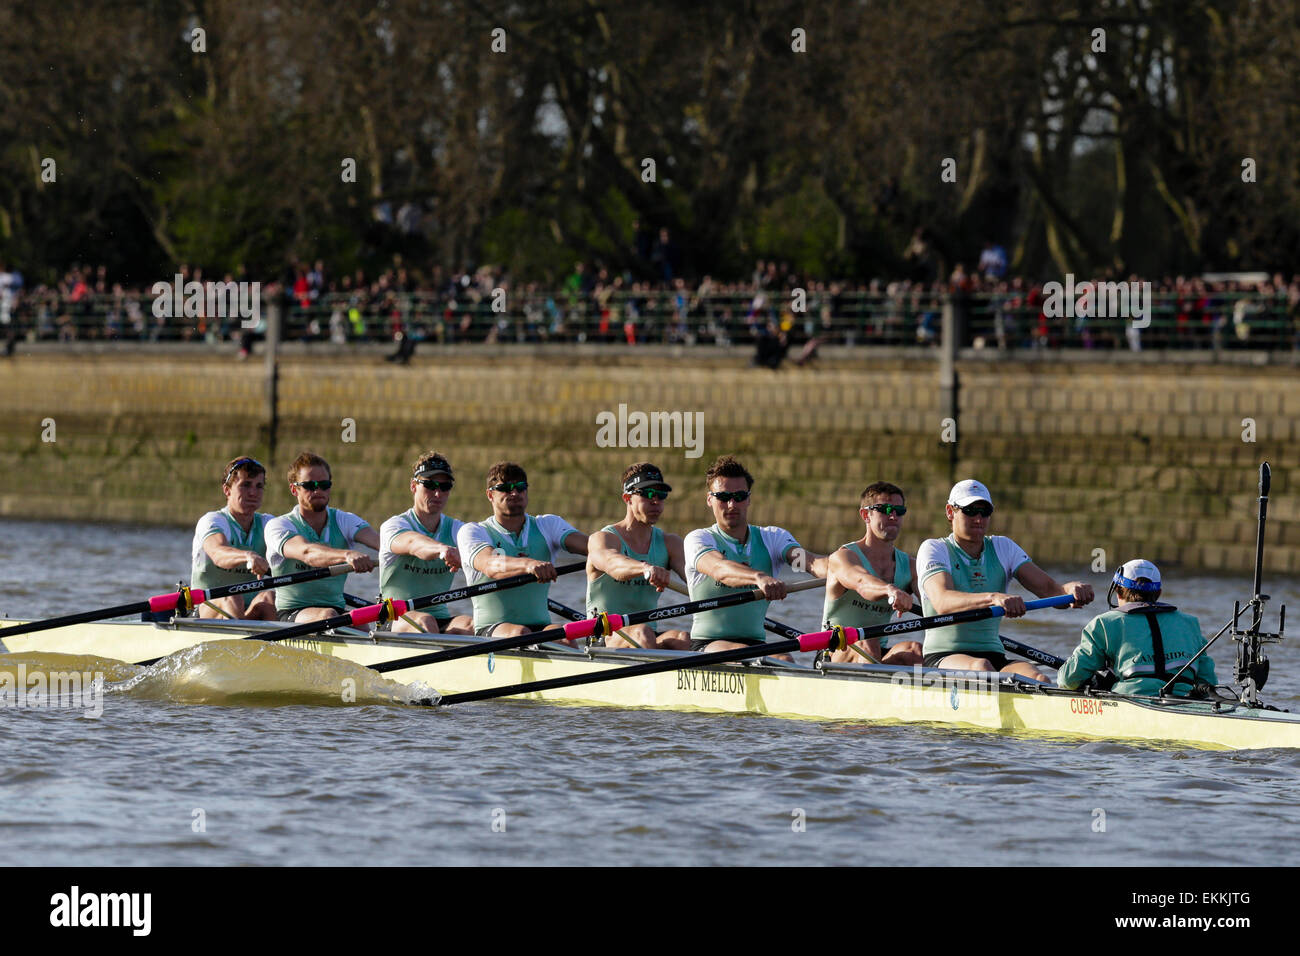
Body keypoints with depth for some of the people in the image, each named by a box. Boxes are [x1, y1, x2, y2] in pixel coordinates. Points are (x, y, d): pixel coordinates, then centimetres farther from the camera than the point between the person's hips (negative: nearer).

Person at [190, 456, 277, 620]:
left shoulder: (266, 523, 11)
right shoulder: (212, 520, -5)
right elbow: (218, 554, -29)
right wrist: (248, 556, -53)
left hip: (251, 612, 3)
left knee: (269, 597, -30)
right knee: (231, 598, -36)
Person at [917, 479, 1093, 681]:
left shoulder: (1003, 548, 15)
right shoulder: (933, 549, -1)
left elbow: (1050, 590, 5)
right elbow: (942, 602, -22)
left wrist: (1071, 589, -21)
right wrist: (993, 598, -40)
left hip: (993, 655, 3)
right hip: (942, 658, -3)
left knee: (1037, 679, -30)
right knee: (981, 667, -38)